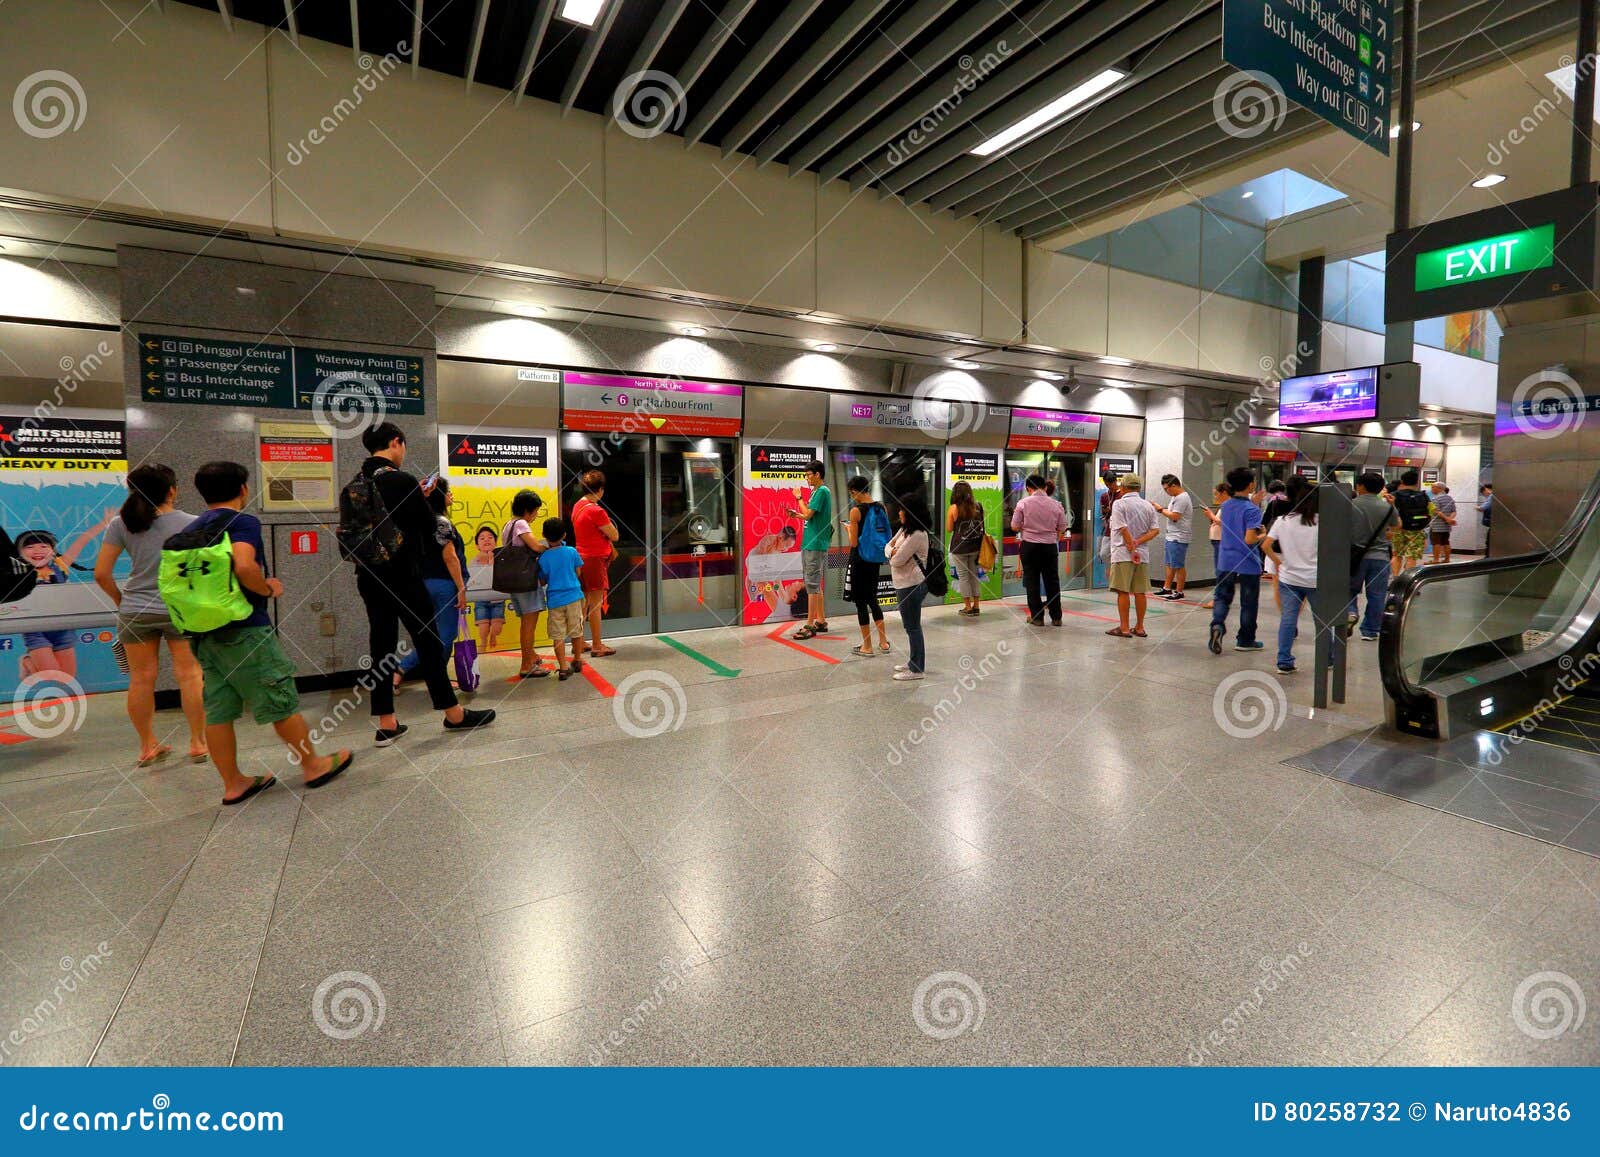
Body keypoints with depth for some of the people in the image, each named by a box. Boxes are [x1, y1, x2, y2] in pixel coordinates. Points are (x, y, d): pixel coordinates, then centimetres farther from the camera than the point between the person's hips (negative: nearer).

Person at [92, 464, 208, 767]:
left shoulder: (121, 525, -1)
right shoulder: (191, 524, -8)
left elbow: (101, 574, -1)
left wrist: (121, 601, 14)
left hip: (135, 612, 3)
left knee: (141, 678, 10)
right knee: (189, 676, 3)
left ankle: (147, 746, 21)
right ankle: (198, 743, 8)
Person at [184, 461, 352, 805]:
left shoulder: (192, 529, 13)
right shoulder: (242, 522, -11)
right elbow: (244, 566, -28)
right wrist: (269, 588, -12)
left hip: (205, 631, 8)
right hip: (244, 629, -8)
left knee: (217, 711, 9)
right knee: (282, 702, 3)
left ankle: (233, 784, 17)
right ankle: (313, 765, 14)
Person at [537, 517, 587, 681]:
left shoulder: (543, 558, -6)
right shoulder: (572, 552, -4)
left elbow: (543, 582, 1)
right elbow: (578, 573, 6)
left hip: (554, 599, -1)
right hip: (573, 596, 2)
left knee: (558, 636, 3)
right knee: (576, 631, 17)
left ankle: (563, 668, -2)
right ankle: (577, 661, 32)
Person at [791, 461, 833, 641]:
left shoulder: (822, 491, -12)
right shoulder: (816, 491, 17)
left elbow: (808, 514, -16)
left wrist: (799, 498, -3)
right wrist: (798, 514, 8)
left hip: (816, 544, -10)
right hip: (810, 543, 10)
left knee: (812, 584, -8)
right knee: (815, 584, 13)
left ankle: (810, 625, -5)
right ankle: (821, 621, 21)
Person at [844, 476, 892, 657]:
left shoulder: (856, 511, -17)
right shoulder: (880, 508, 3)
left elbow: (853, 542, -17)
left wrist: (848, 528, 1)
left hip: (859, 559, -7)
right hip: (874, 558, 7)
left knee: (861, 602, 4)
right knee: (872, 599, 20)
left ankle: (867, 647, 10)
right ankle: (883, 642, 23)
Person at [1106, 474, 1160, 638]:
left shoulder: (1119, 504, -7)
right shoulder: (1148, 506, 10)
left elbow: (1123, 529, -14)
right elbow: (1155, 530, 2)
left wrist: (1132, 549, -9)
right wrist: (1137, 542, -7)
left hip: (1123, 554, -5)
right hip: (1143, 554, 5)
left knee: (1123, 592, -1)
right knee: (1140, 592, 9)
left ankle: (1124, 628, 1)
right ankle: (1139, 627, 16)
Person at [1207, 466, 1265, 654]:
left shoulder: (1225, 506, 4)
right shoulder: (1252, 510, -16)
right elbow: (1249, 540, -23)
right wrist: (1262, 537, -3)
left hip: (1226, 562, 5)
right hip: (1247, 563, -5)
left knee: (1222, 597, 11)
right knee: (1248, 603, 10)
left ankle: (1217, 624, -17)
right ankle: (1245, 640, 20)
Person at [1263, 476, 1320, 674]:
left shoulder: (1282, 521, -4)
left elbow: (1266, 545, -8)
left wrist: (1278, 562, 3)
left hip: (1289, 578, 0)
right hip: (1315, 578, 0)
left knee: (1287, 620, 2)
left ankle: (1284, 662, 1)